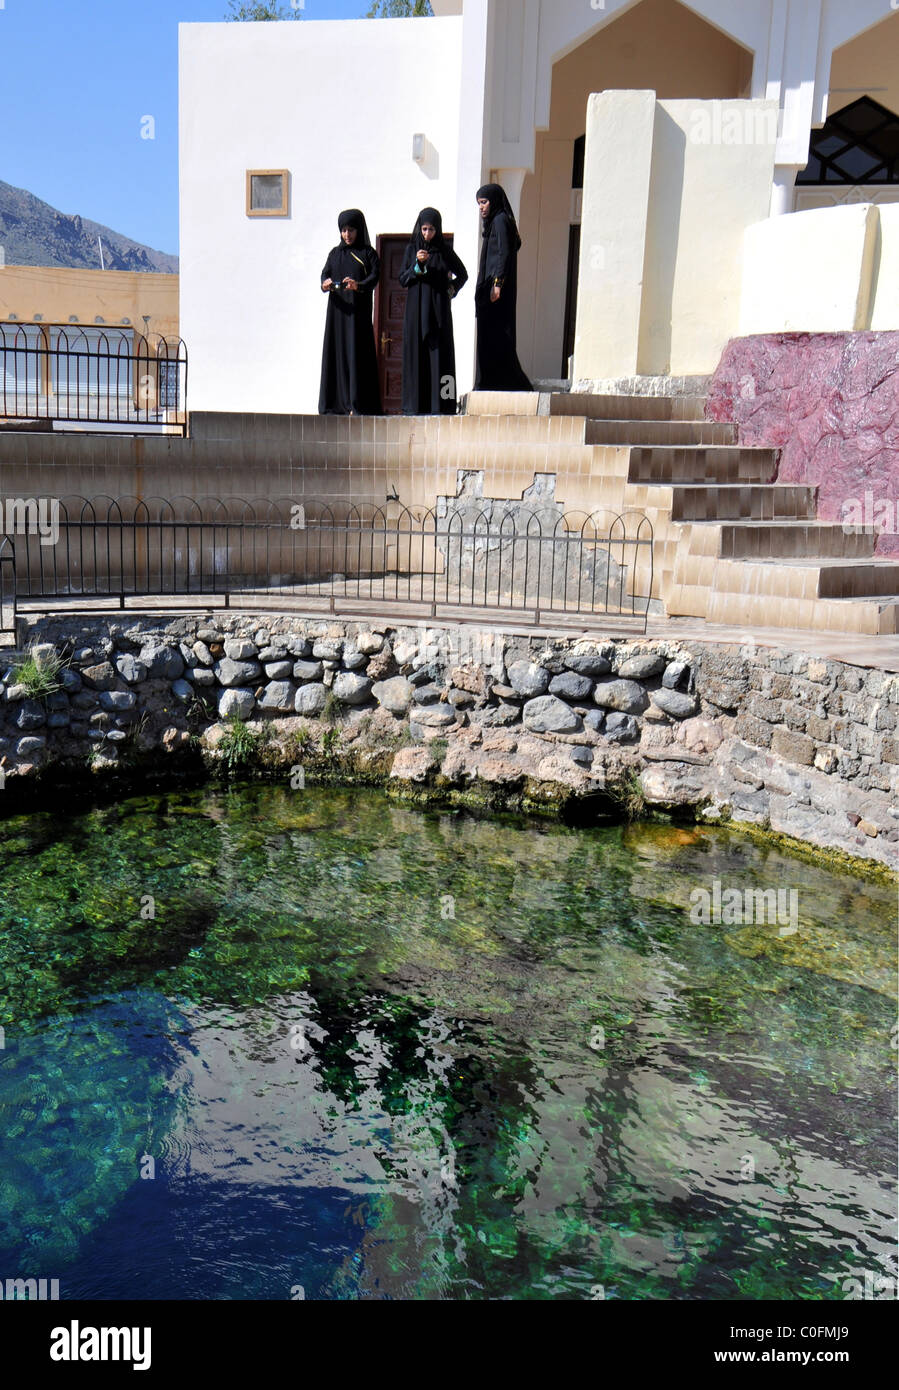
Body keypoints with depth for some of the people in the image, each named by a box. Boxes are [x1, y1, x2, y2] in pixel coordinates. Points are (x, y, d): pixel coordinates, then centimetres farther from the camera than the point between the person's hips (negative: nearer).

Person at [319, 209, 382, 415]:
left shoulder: (368, 253, 5)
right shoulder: (335, 253, 16)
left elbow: (374, 276, -8)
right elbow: (325, 274, 6)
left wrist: (358, 285, -28)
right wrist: (326, 284, -17)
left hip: (359, 311, -4)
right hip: (337, 310, 4)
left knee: (357, 352, -9)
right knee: (336, 350, 0)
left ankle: (358, 404, -11)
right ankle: (336, 403, 2)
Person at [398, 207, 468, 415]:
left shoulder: (445, 251, 5)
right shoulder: (411, 249, 8)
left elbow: (462, 274, 16)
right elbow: (402, 280, 3)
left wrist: (452, 289, 0)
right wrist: (417, 265, -12)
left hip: (438, 309, -1)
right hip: (416, 309, 1)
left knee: (439, 352, -5)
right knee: (416, 353, -1)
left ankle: (440, 404, -6)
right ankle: (415, 404, 0)